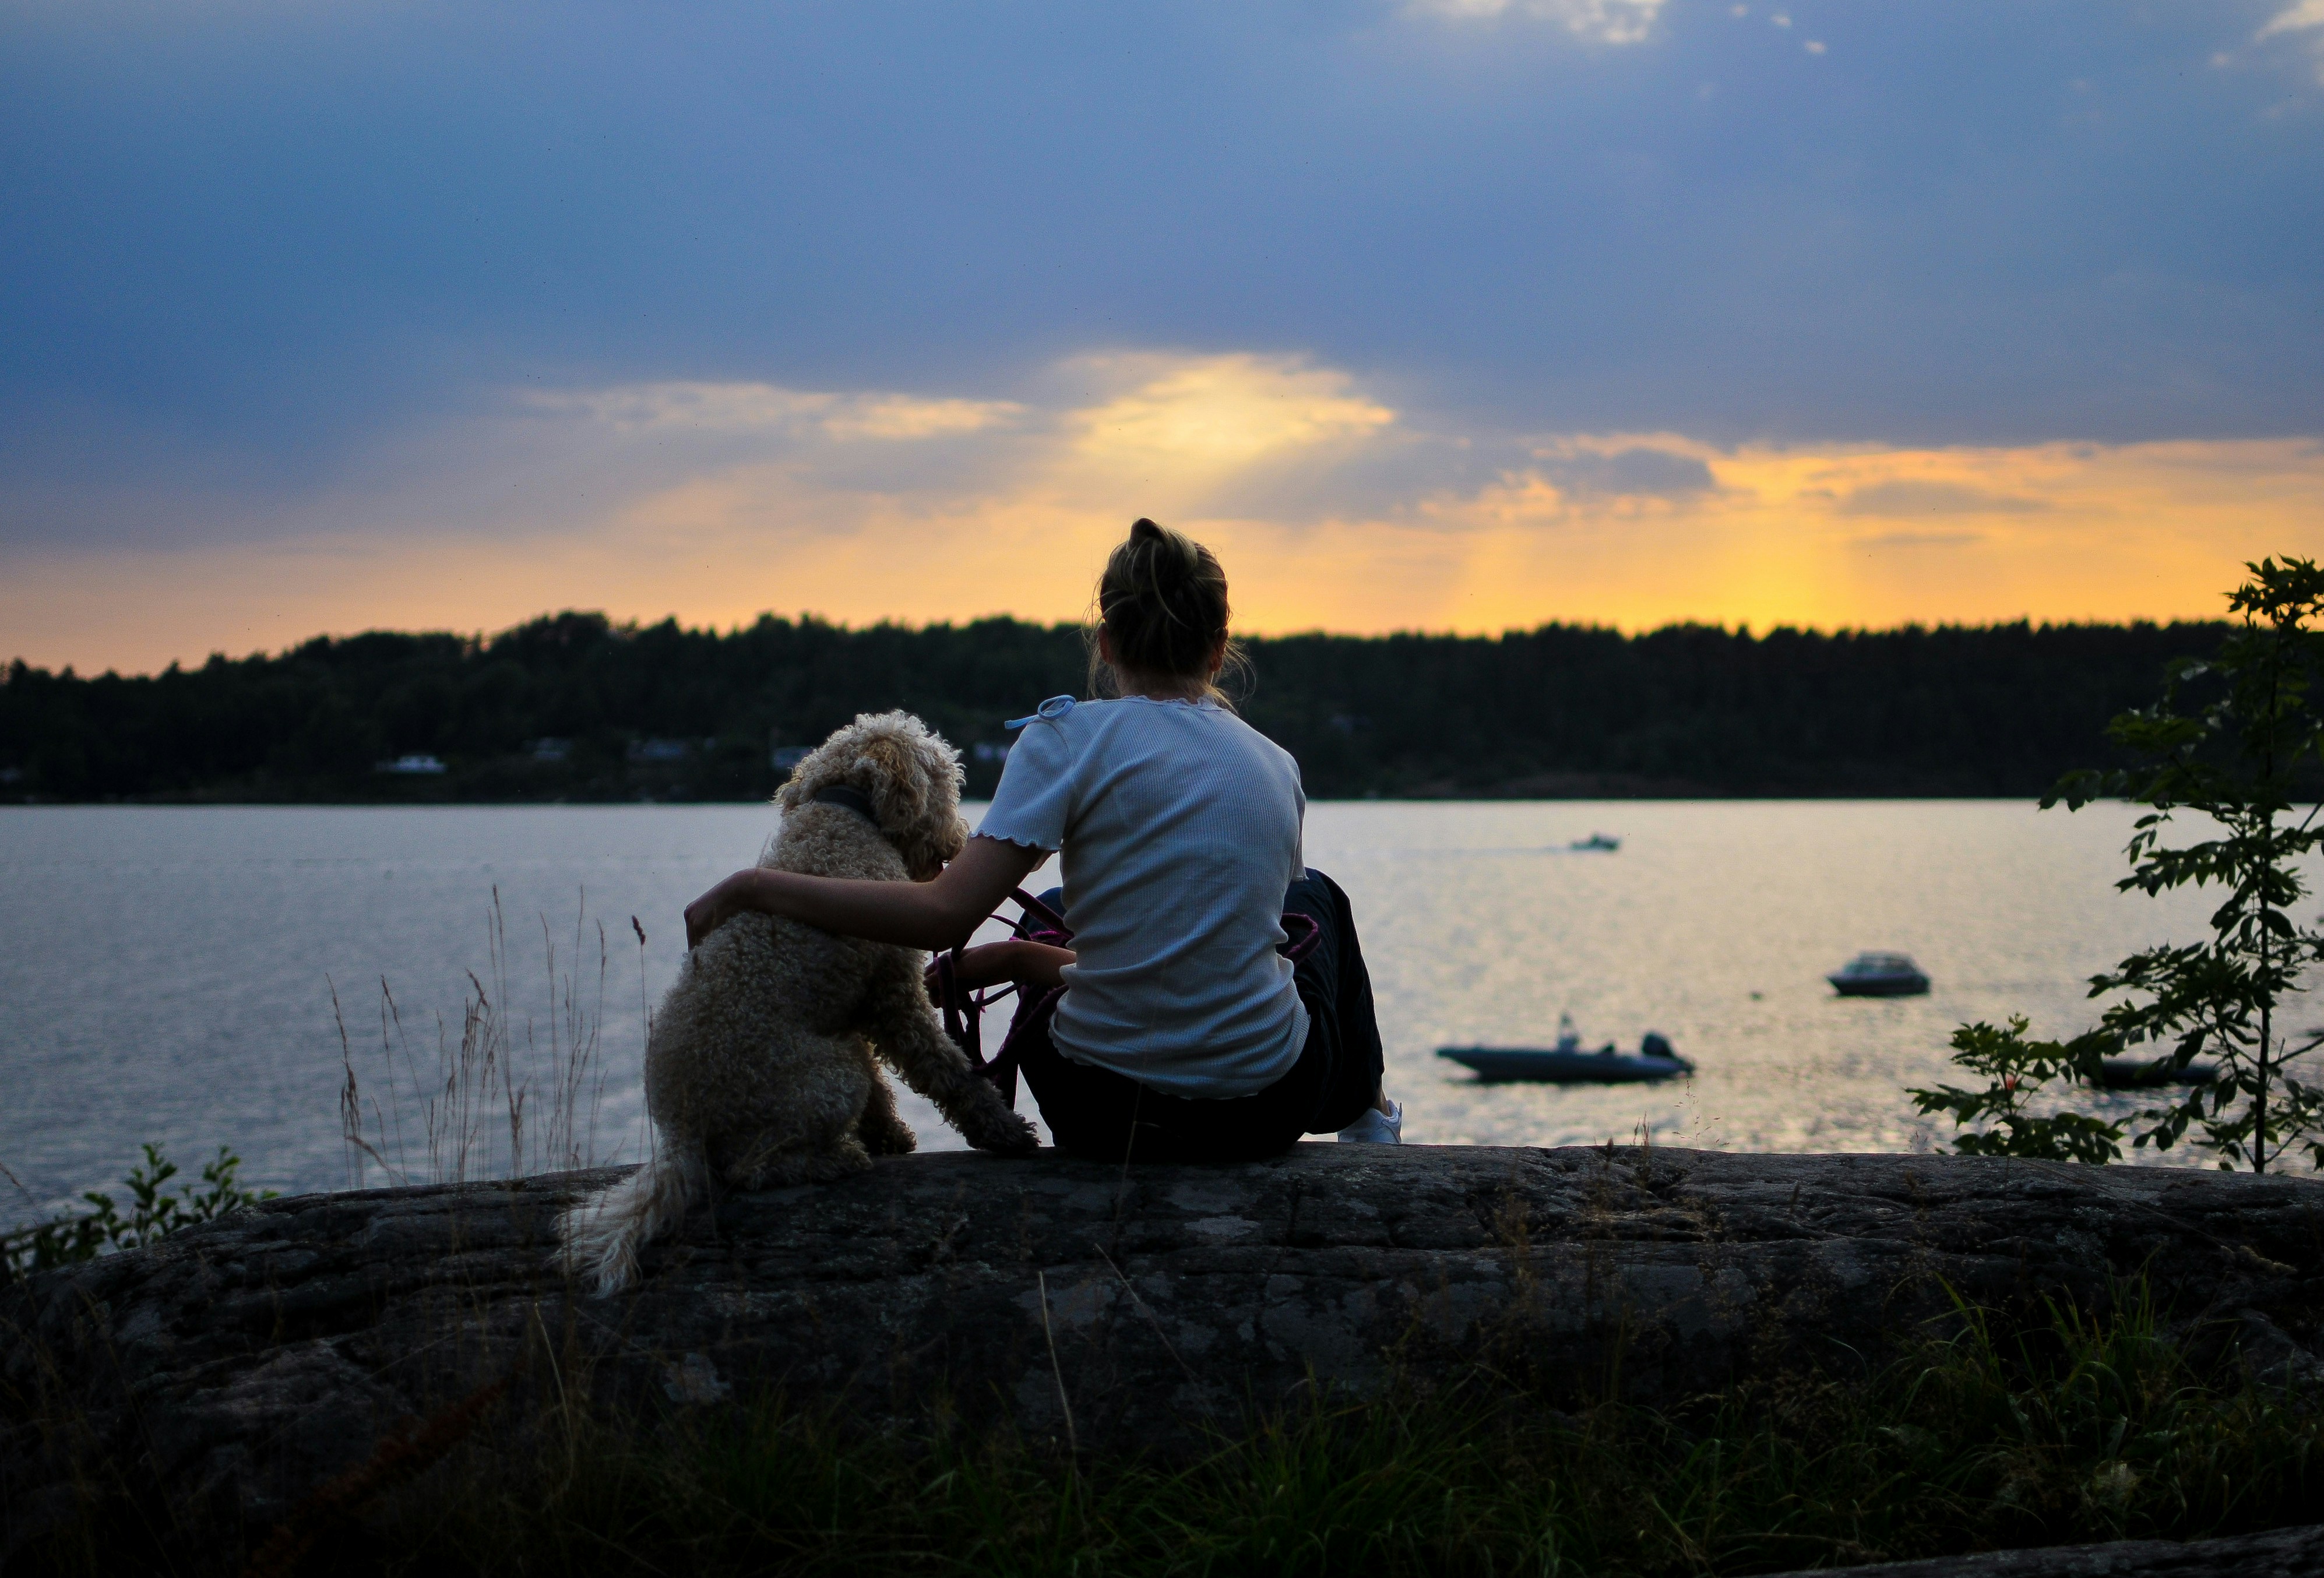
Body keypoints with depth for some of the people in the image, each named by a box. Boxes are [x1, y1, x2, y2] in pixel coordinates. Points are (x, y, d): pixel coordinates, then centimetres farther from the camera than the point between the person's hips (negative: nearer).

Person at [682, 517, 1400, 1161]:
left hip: (1106, 1118, -2)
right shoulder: (1277, 765, 3)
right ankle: (1361, 1107, 59)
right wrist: (1013, 959, 16)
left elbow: (946, 914, -21)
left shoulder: (1071, 737, -11)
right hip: (1265, 1112, 3)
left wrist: (753, 886, -14)